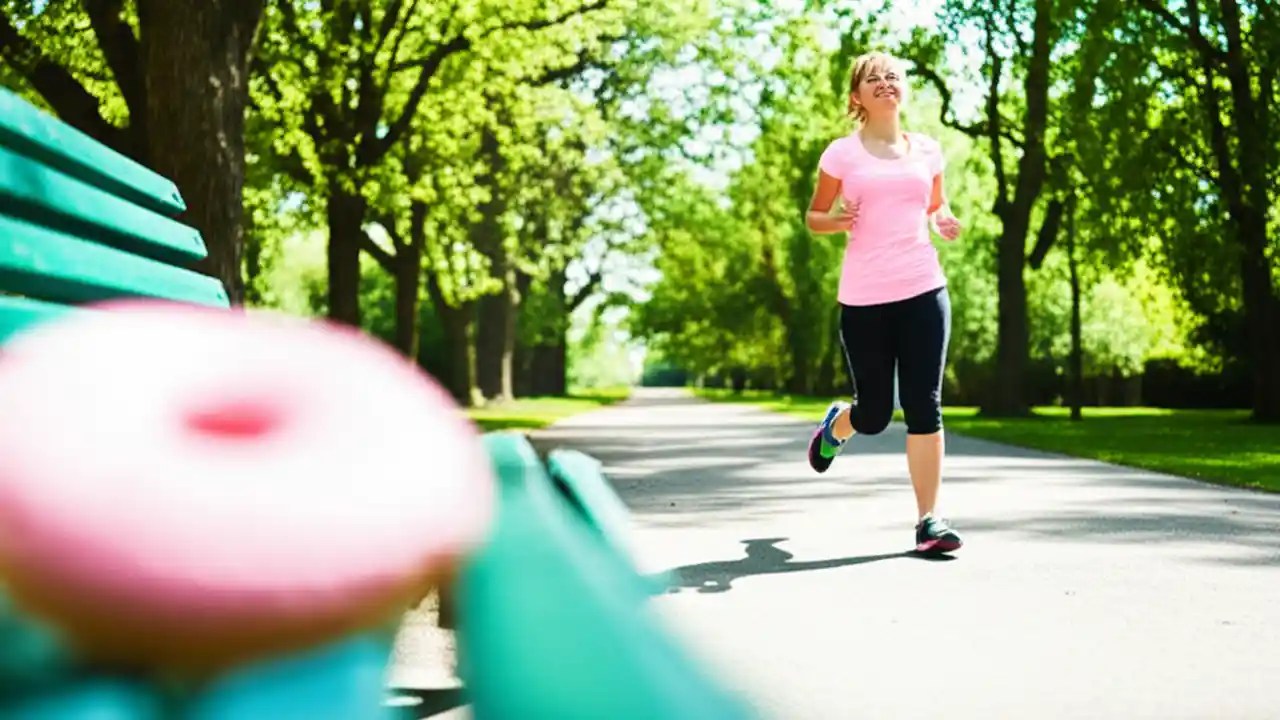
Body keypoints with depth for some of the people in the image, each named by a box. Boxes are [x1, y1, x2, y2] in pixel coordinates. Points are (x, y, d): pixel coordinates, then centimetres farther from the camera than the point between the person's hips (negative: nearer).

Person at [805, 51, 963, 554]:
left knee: (924, 406, -5)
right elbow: (813, 216, 7)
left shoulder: (927, 150, 10)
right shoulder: (842, 153, 1)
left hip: (923, 290, 2)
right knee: (874, 415, 7)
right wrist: (834, 221, -16)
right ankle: (836, 424, 44)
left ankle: (928, 519, 1)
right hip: (864, 298, -2)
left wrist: (943, 223, 1)